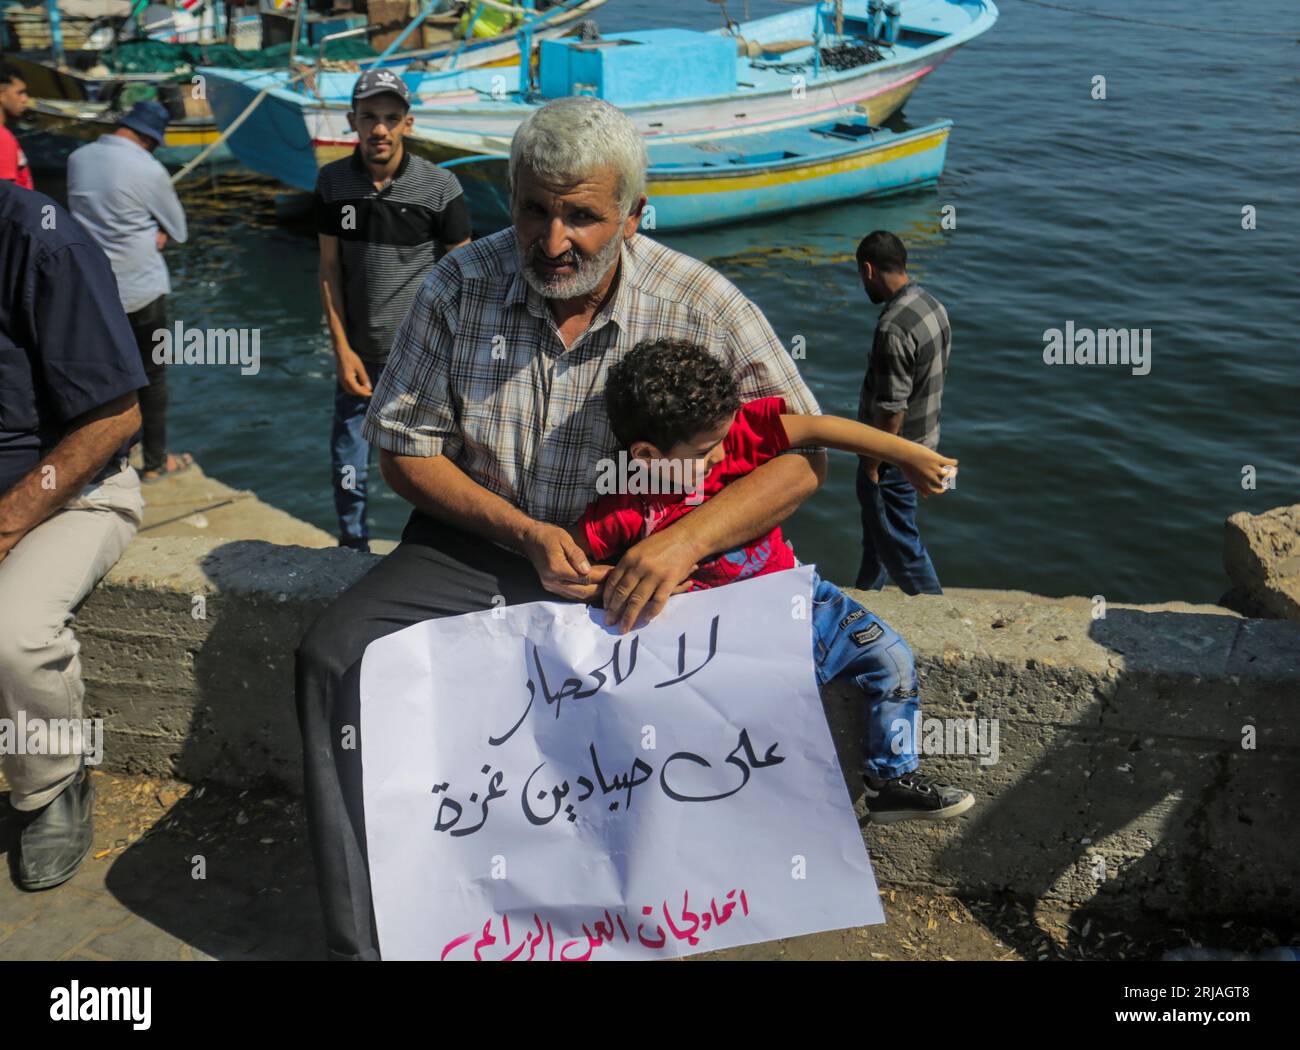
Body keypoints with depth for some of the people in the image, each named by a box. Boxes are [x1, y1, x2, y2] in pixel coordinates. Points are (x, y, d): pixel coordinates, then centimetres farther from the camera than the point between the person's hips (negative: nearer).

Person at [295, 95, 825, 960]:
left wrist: (687, 539, -25)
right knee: (334, 660, -19)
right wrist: (524, 533, -13)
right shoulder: (462, 286, -3)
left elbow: (804, 453, -8)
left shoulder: (700, 305, -9)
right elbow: (405, 448, 2)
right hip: (477, 543, 2)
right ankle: (365, 937, -10)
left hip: (625, 564, -2)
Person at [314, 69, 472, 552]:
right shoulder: (333, 182, 1)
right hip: (359, 356, 3)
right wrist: (342, 349, -1)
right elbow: (330, 268, 5)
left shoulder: (439, 186, -8)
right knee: (348, 469, 11)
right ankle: (353, 554, 32)